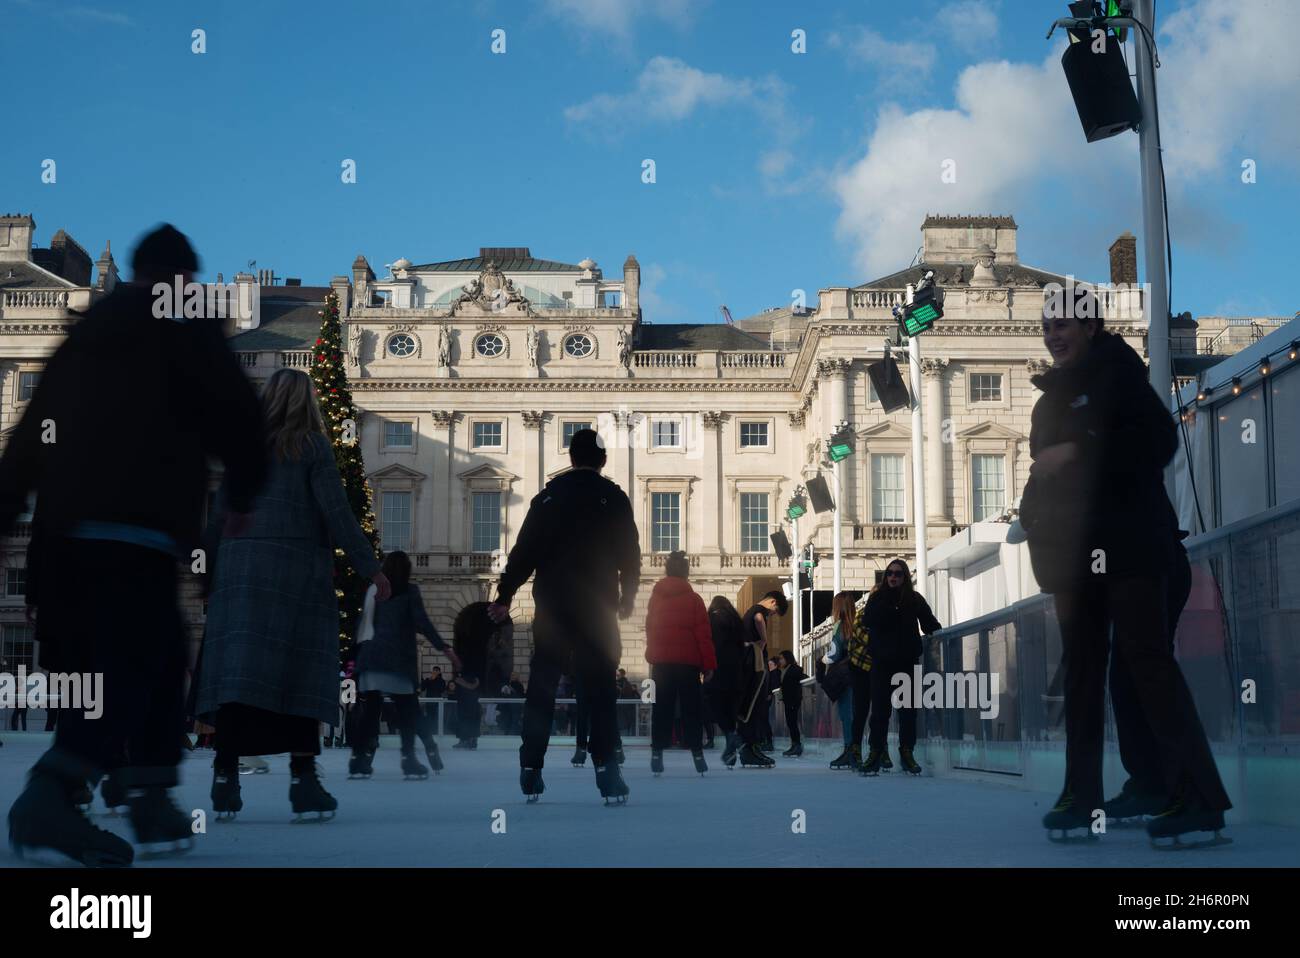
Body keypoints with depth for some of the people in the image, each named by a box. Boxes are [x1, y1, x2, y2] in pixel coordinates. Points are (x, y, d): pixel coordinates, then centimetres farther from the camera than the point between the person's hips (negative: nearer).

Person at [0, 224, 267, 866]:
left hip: (64, 523, 8)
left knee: (158, 654, 15)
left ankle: (151, 802, 13)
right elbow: (235, 412, -1)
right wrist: (243, 490, 14)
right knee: (132, 661, -14)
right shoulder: (183, 324, 4)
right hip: (135, 522, -8)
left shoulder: (89, 327, 25)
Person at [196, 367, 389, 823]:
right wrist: (371, 569, -1)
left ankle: (225, 773, -5)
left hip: (239, 566, 4)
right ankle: (303, 779, -3)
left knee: (236, 670, -1)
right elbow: (337, 514, -5)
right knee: (300, 674, -1)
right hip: (297, 568, -4)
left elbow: (221, 508, 11)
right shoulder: (312, 446, 0)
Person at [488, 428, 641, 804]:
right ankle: (606, 769, -11)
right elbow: (629, 554, 2)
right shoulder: (614, 498, 0)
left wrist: (505, 596, 8)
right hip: (597, 609, -1)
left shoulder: (549, 495, 5)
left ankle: (531, 771, 9)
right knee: (600, 690, 0)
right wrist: (627, 597, 17)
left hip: (551, 608, 2)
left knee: (541, 689, 8)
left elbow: (524, 550, 2)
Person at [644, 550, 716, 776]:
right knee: (691, 707, 2)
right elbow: (703, 634, -5)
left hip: (661, 662, 2)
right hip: (688, 662, -2)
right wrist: (709, 664, -2)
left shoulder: (655, 598, 6)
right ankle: (697, 753, 1)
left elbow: (650, 629, 12)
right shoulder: (693, 599, -3)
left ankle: (657, 753, -3)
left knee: (661, 708, 3)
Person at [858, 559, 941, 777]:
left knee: (908, 708, 3)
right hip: (882, 662, -1)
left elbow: (929, 623, 1)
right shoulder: (877, 598, 5)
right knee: (880, 708, -1)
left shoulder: (915, 599, 6)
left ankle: (907, 753, 9)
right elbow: (867, 622, -6)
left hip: (907, 661, 1)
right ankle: (875, 754, 0)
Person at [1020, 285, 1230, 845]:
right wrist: (1031, 517, 6)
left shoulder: (1117, 370, -1)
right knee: (1081, 666, 6)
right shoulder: (1053, 396, 19)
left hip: (1128, 541, -7)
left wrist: (1078, 453, -17)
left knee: (1144, 656, -13)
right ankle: (1081, 798, 9)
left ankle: (1199, 800, -12)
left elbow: (1159, 440, -13)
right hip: (1074, 548, 7)